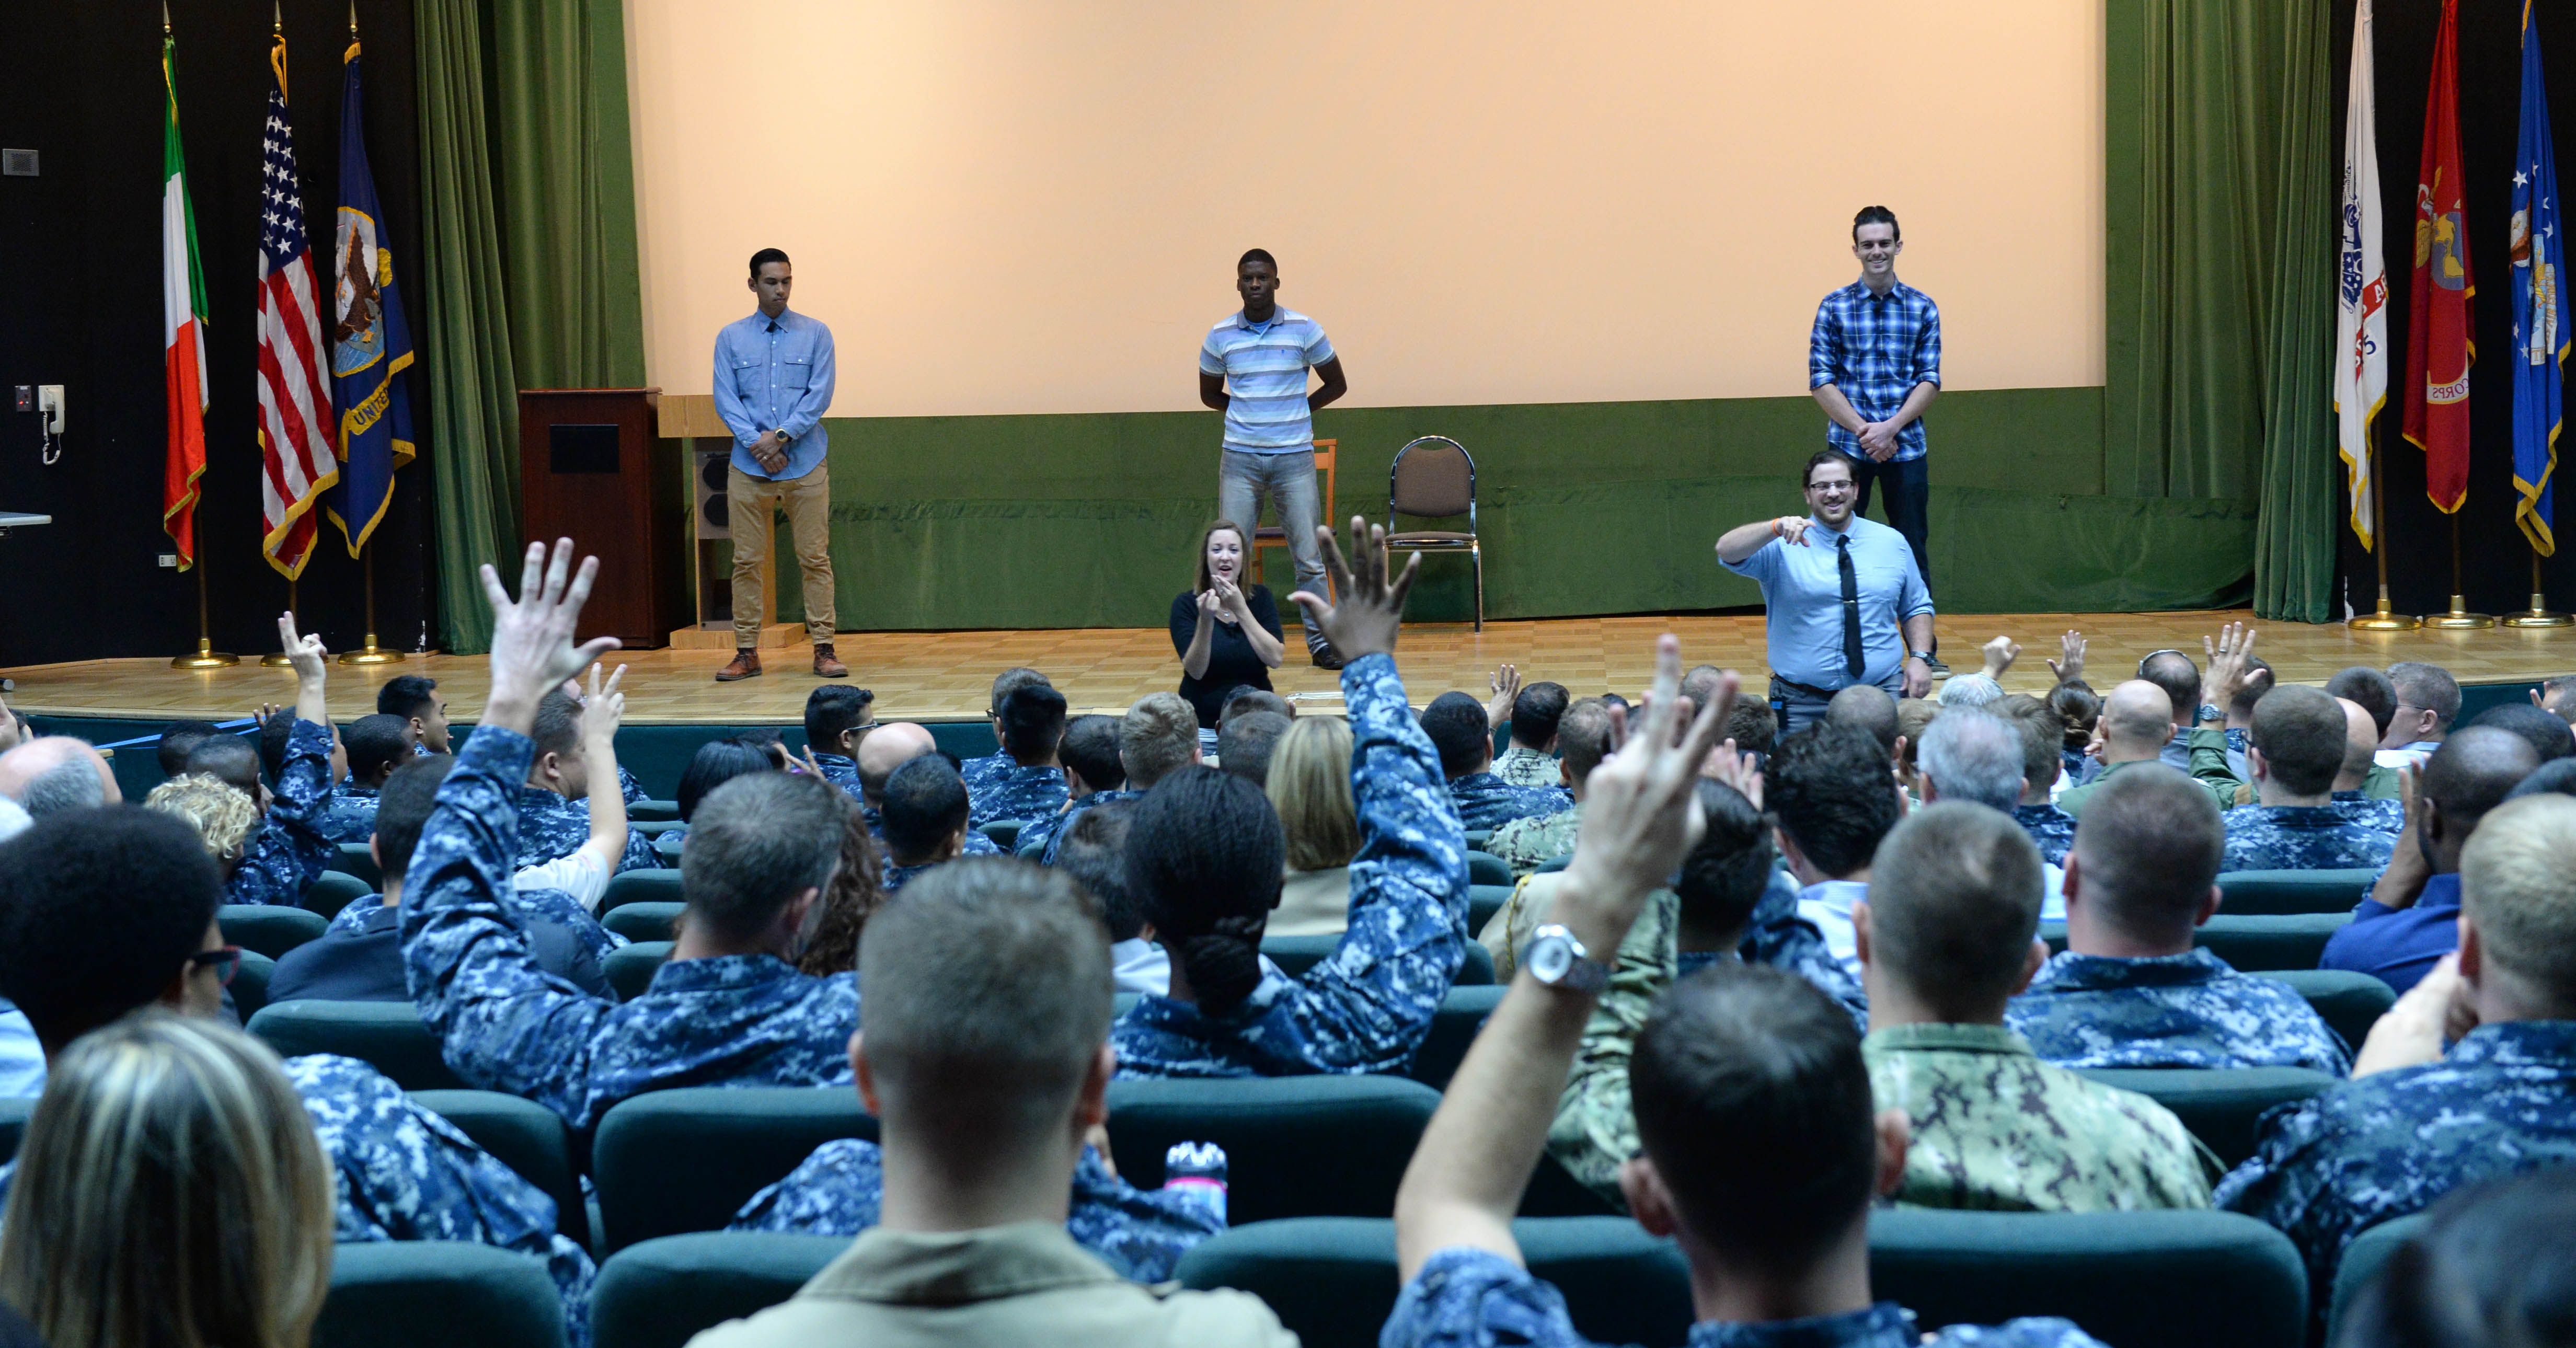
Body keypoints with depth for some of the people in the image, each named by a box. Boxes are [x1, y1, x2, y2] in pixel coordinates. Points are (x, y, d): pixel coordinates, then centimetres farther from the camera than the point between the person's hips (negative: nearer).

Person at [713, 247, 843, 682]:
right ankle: (746, 651, 9)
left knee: (815, 559, -1)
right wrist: (757, 443, -12)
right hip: (749, 467, 1)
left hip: (806, 464, -1)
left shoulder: (816, 334, 5)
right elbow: (725, 399, 1)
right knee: (747, 561, 2)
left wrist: (782, 435, -13)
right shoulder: (730, 338, 7)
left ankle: (824, 649, 4)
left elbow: (820, 395, -3)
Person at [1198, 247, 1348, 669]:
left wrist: (1300, 410, 2)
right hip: (1240, 459, 1)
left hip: (1295, 457, -1)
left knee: (1309, 557, -1)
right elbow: (1210, 395, 17)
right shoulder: (1220, 336, 4)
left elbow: (1337, 384, 10)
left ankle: (1321, 642, 6)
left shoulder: (1303, 329, 0)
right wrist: (1248, 411, 5)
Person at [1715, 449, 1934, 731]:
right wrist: (1778, 527, -31)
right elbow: (1727, 552, -16)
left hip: (1883, 694, 2)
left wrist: (1920, 657, 1)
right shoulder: (1782, 546, 0)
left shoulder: (1892, 542, 12)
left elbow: (1917, 608, 18)